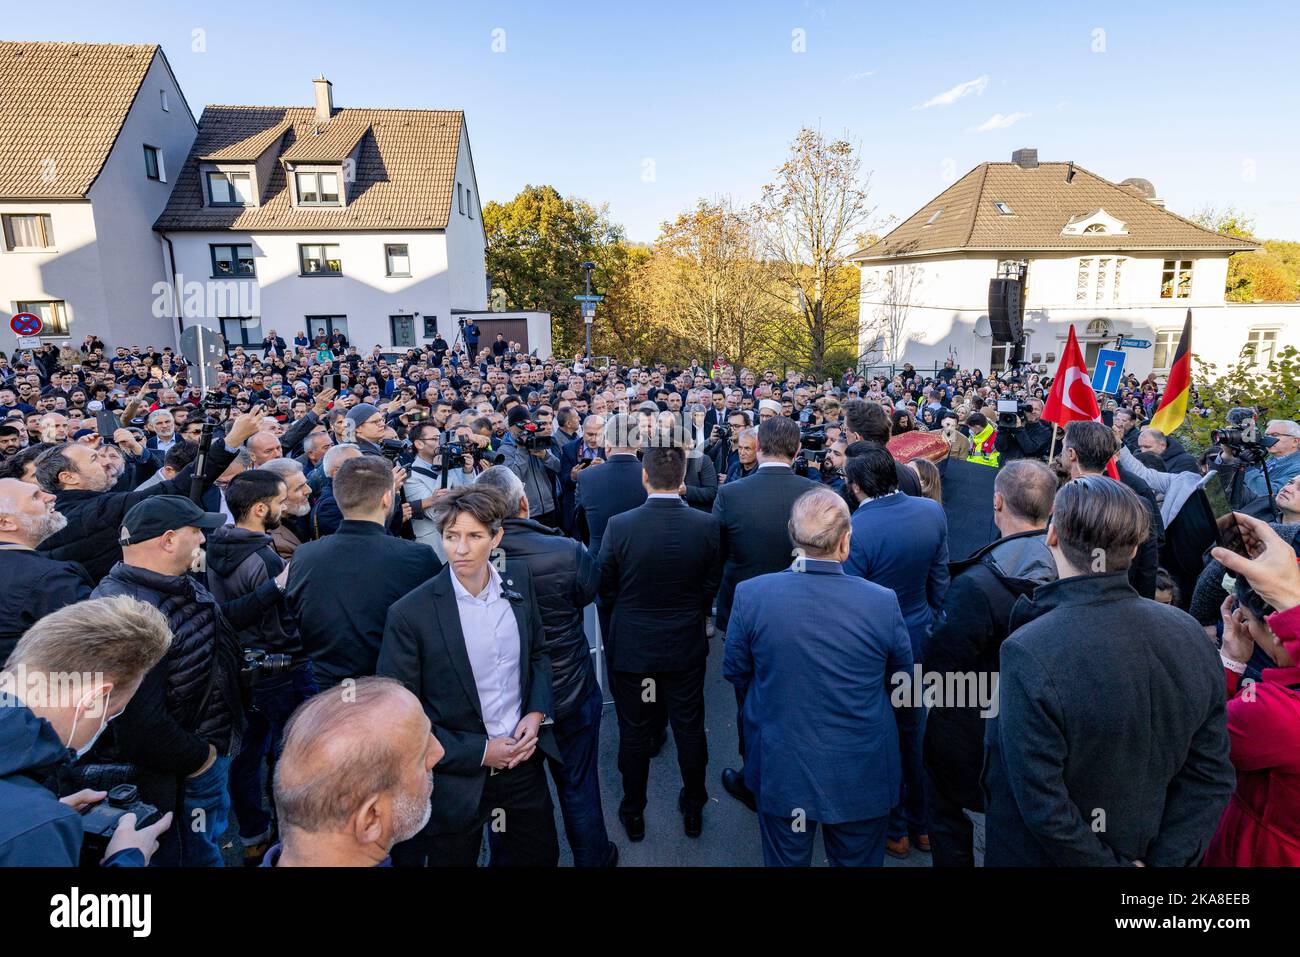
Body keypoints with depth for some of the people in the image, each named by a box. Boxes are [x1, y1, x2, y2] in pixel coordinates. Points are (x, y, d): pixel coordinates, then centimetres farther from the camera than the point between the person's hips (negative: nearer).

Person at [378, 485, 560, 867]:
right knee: (454, 860, 18)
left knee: (540, 855, 22)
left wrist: (537, 714, -7)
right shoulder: (410, 614, -19)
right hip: (457, 776, -4)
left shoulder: (520, 581, -6)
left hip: (524, 758, 4)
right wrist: (479, 752, -14)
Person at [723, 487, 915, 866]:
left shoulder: (750, 594, -19)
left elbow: (734, 671, -4)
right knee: (857, 861, 23)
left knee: (785, 861, 23)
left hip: (781, 774, 1)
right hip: (861, 778, 0)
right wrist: (908, 727, 19)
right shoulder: (883, 603, -19)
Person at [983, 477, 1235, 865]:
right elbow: (1211, 779, -7)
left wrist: (1111, 862, -11)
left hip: (1038, 856, -4)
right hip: (1147, 849, 5)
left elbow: (1042, 807, -27)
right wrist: (1165, 859, -5)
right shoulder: (1189, 633, -13)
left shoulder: (1028, 653, -31)